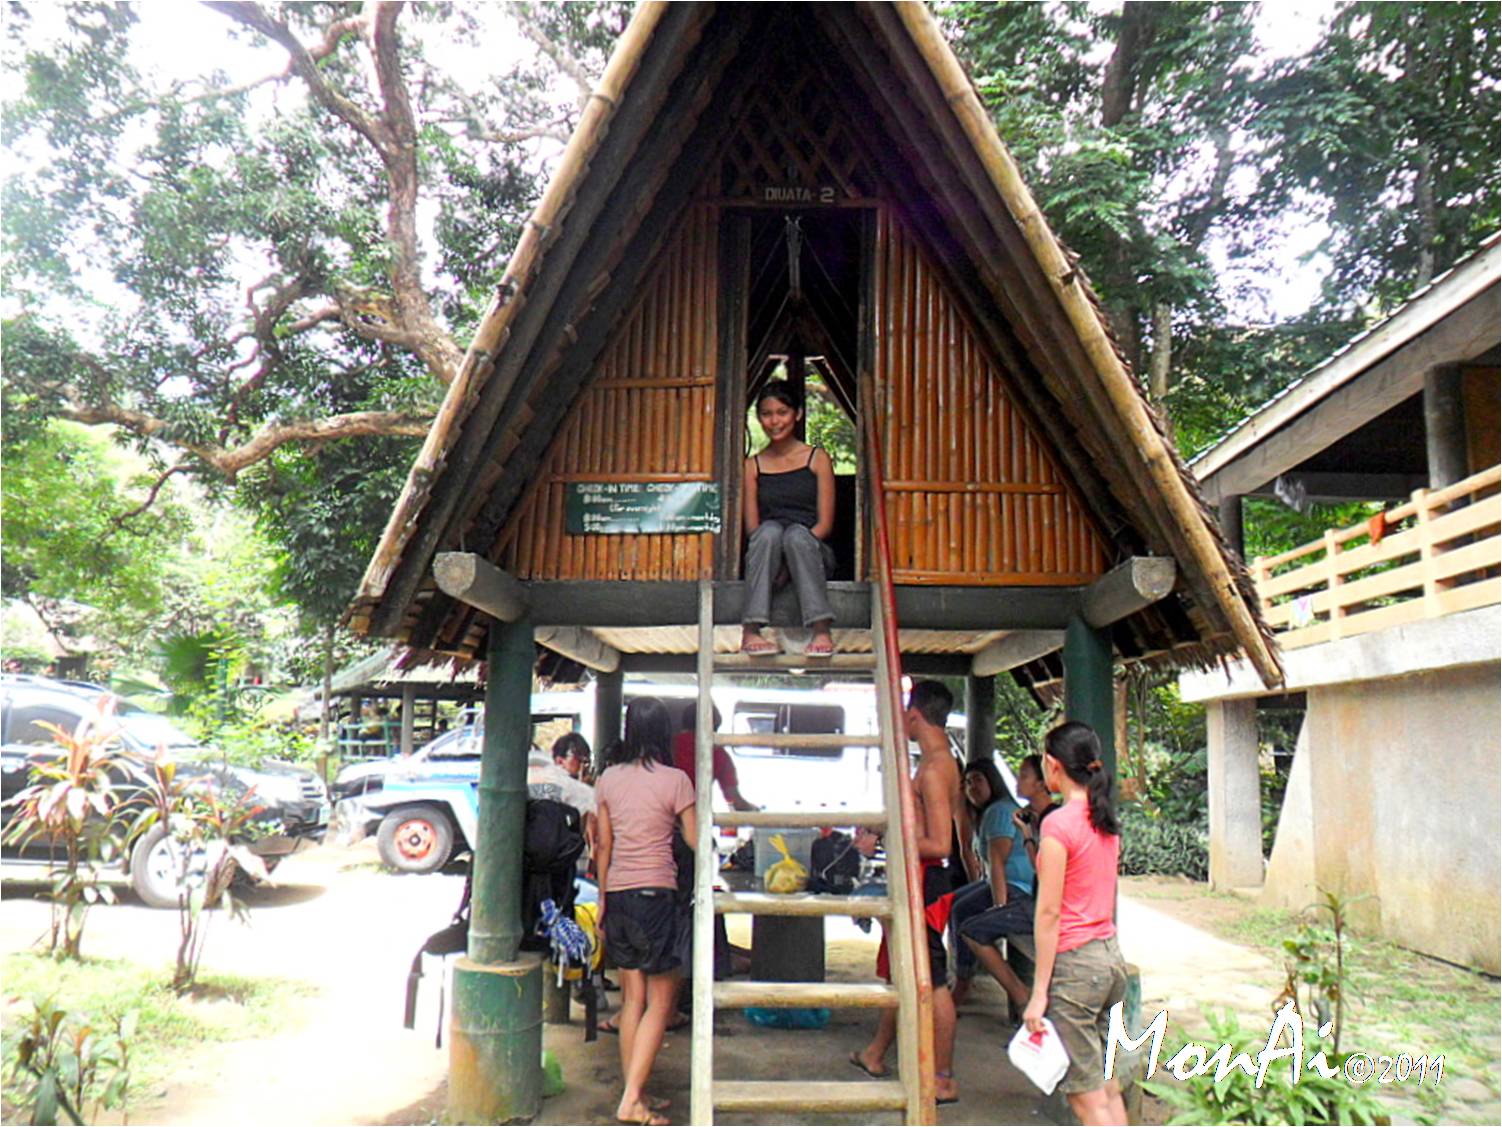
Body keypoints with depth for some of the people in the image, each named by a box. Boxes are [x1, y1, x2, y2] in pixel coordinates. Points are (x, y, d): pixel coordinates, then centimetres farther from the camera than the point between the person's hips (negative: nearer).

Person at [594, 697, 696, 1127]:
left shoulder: (608, 779, 4)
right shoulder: (675, 780, -9)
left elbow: (604, 845, 9)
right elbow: (695, 844, -4)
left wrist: (603, 898, 18)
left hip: (618, 894, 5)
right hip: (657, 893, -5)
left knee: (633, 998, 14)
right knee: (660, 1002, 4)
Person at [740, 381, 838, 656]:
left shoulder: (817, 459, 7)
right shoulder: (753, 465, 12)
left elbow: (825, 524, 0)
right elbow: (752, 527, 4)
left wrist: (797, 544, -17)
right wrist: (777, 552, -15)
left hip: (813, 553, -1)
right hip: (767, 553, 1)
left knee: (797, 533, -33)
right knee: (769, 530, -31)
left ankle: (821, 630, -40)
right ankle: (751, 631, -39)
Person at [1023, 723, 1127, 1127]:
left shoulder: (1059, 823, -17)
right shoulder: (1106, 820, 7)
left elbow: (1049, 912, -16)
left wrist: (1039, 992, -12)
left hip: (1074, 961, -8)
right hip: (1111, 956, 8)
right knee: (1107, 1086, 18)